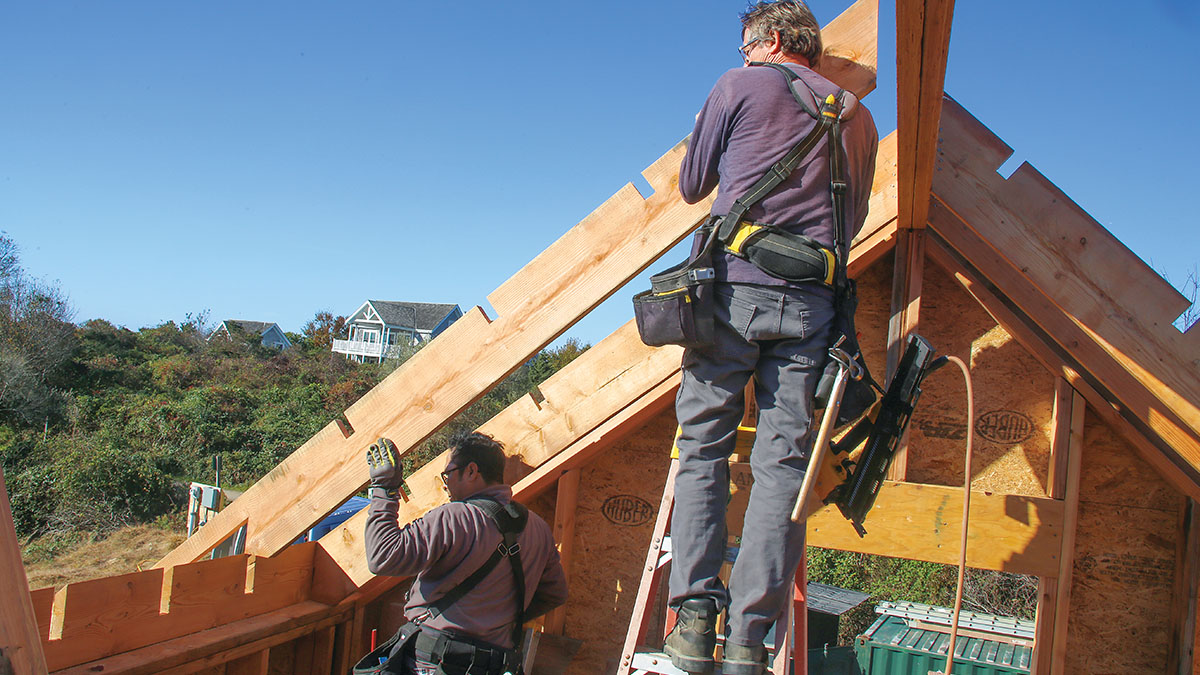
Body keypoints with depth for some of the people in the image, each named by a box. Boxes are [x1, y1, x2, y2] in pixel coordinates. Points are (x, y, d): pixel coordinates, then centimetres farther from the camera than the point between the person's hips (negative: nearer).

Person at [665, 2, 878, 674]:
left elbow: (691, 185, 16)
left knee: (703, 448, 5)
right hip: (811, 299, 3)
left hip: (735, 285, -3)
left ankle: (696, 616, 0)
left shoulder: (740, 87, 8)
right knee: (783, 463, 1)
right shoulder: (859, 118, 20)